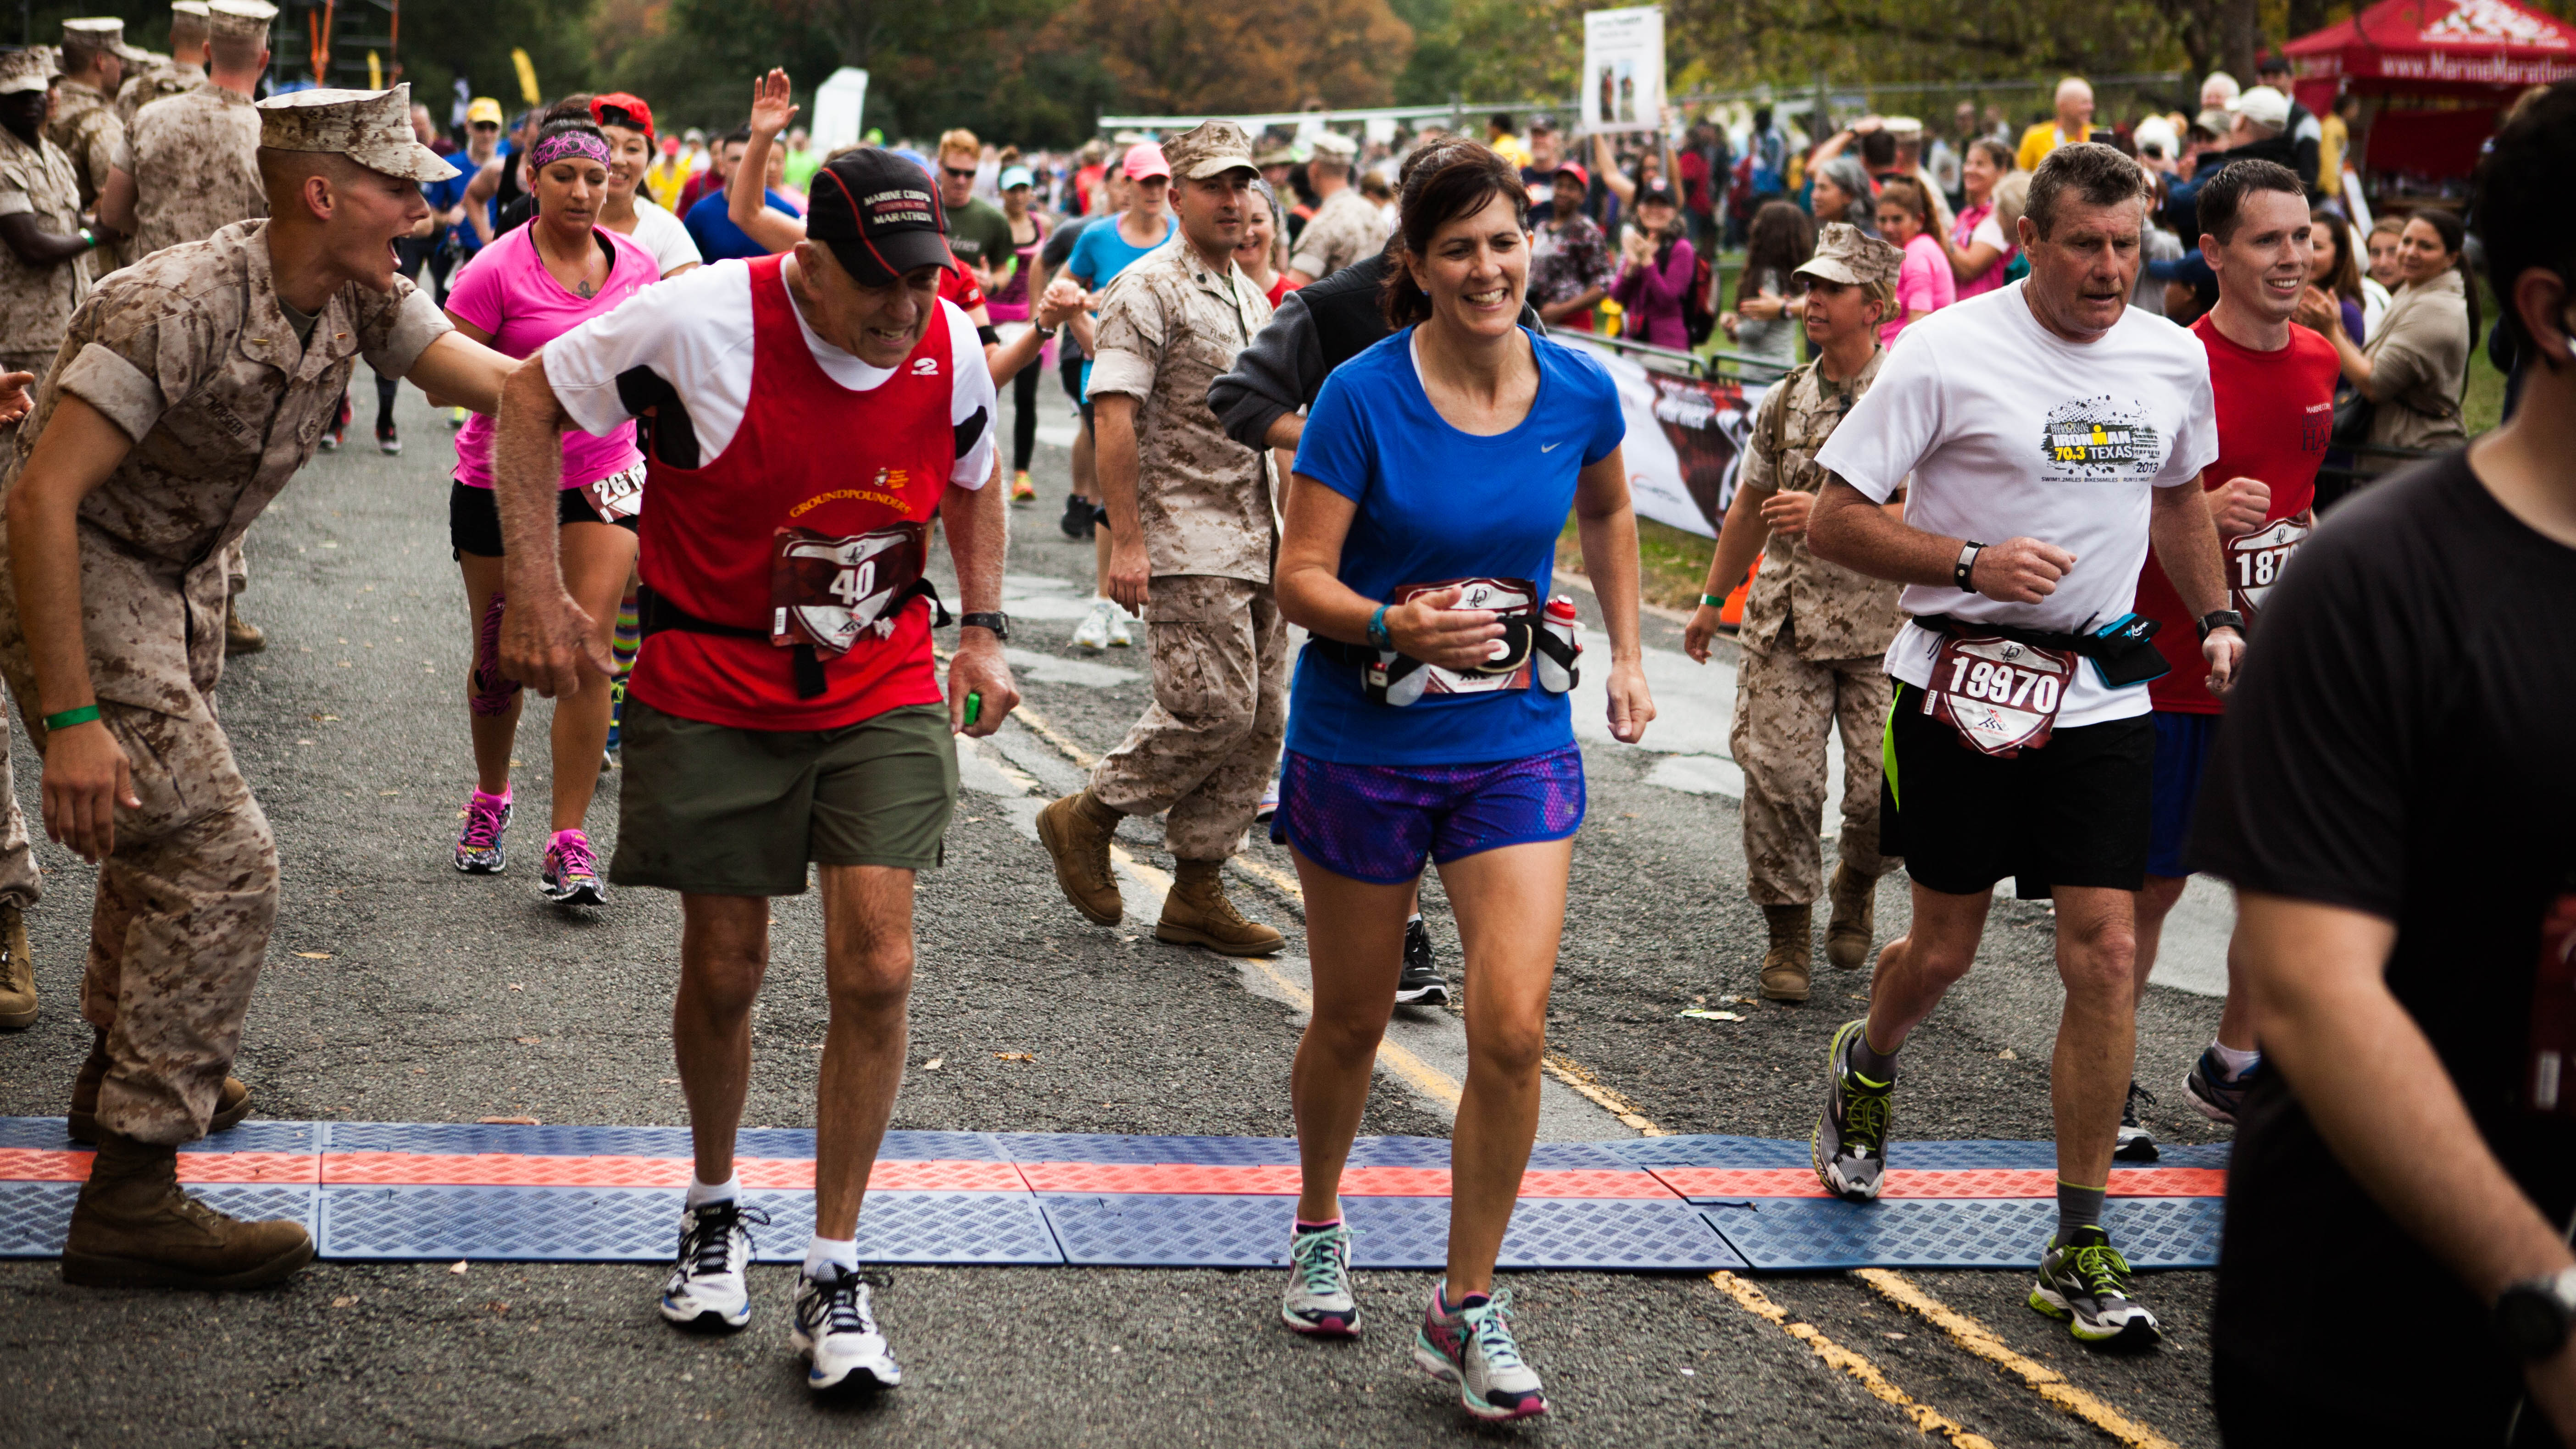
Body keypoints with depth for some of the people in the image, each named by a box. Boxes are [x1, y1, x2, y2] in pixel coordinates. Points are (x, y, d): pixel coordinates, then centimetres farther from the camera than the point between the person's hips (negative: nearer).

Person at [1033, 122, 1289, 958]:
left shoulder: (1251, 299, 18)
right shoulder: (1147, 291, -8)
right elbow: (1114, 418, -15)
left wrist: (1283, 537, 20)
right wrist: (1126, 542, -21)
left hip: (1255, 543, 8)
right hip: (1184, 542, -8)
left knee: (1259, 720, 5)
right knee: (1213, 708, -13)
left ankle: (1197, 893, 11)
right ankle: (1085, 820, 6)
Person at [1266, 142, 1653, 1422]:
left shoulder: (1579, 391, -3)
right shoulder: (1363, 396, -13)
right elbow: (1300, 578, -14)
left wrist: (1627, 654, 15)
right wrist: (1394, 626, -32)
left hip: (1516, 743, 2)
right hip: (1363, 746, -2)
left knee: (1512, 1029, -11)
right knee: (1352, 1022, 13)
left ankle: (1466, 1309, 5)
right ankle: (1318, 1230, 42)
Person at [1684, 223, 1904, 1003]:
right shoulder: (1784, 402, 8)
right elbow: (1749, 508, 20)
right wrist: (1711, 601, 23)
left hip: (1883, 624, -3)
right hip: (1787, 617, 3)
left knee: (1881, 787, -5)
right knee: (1779, 777, -5)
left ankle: (1856, 884, 27)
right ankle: (1788, 930, 10)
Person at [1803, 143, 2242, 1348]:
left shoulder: (2174, 360, 5)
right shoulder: (1948, 354, -11)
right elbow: (1833, 522, -9)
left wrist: (2215, 619, 14)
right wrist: (1973, 561, -20)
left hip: (2103, 694, 3)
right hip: (1961, 687, -3)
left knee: (2105, 954, -5)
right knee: (1942, 952, 8)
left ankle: (2080, 1247, 4)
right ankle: (1866, 1069, 45)